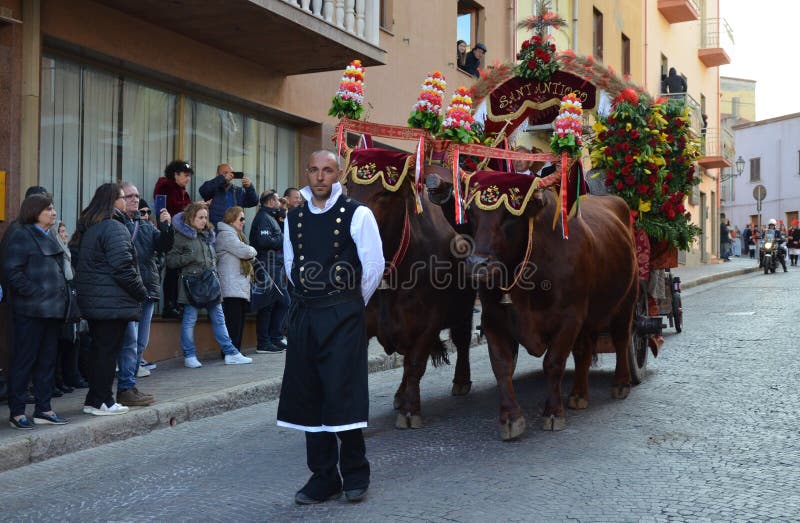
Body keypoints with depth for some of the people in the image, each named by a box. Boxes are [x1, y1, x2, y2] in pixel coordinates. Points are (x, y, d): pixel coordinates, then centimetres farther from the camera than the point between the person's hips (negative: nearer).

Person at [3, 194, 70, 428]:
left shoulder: (48, 238, 18)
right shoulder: (21, 236, -8)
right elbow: (12, 270, -16)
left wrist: (61, 298, 10)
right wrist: (34, 293, -18)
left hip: (52, 310, 8)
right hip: (30, 310, -8)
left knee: (47, 361, 12)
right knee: (24, 361, -2)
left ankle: (43, 409, 19)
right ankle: (17, 413, 6)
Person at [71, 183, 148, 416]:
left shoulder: (87, 228, 14)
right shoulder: (114, 228, -15)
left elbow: (75, 255, 20)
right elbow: (123, 267, -20)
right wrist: (142, 292, -10)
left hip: (91, 299, 9)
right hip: (112, 301, -9)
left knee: (98, 349, 15)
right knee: (109, 350, -1)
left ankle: (94, 399, 20)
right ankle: (102, 402, 4)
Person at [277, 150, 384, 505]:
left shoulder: (356, 214, -5)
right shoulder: (294, 217, 10)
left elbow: (374, 264, -3)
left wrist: (354, 302, 5)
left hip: (343, 315, -5)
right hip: (303, 313, 5)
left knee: (343, 393, -4)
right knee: (309, 396, 6)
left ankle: (354, 474, 13)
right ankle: (323, 476, 17)